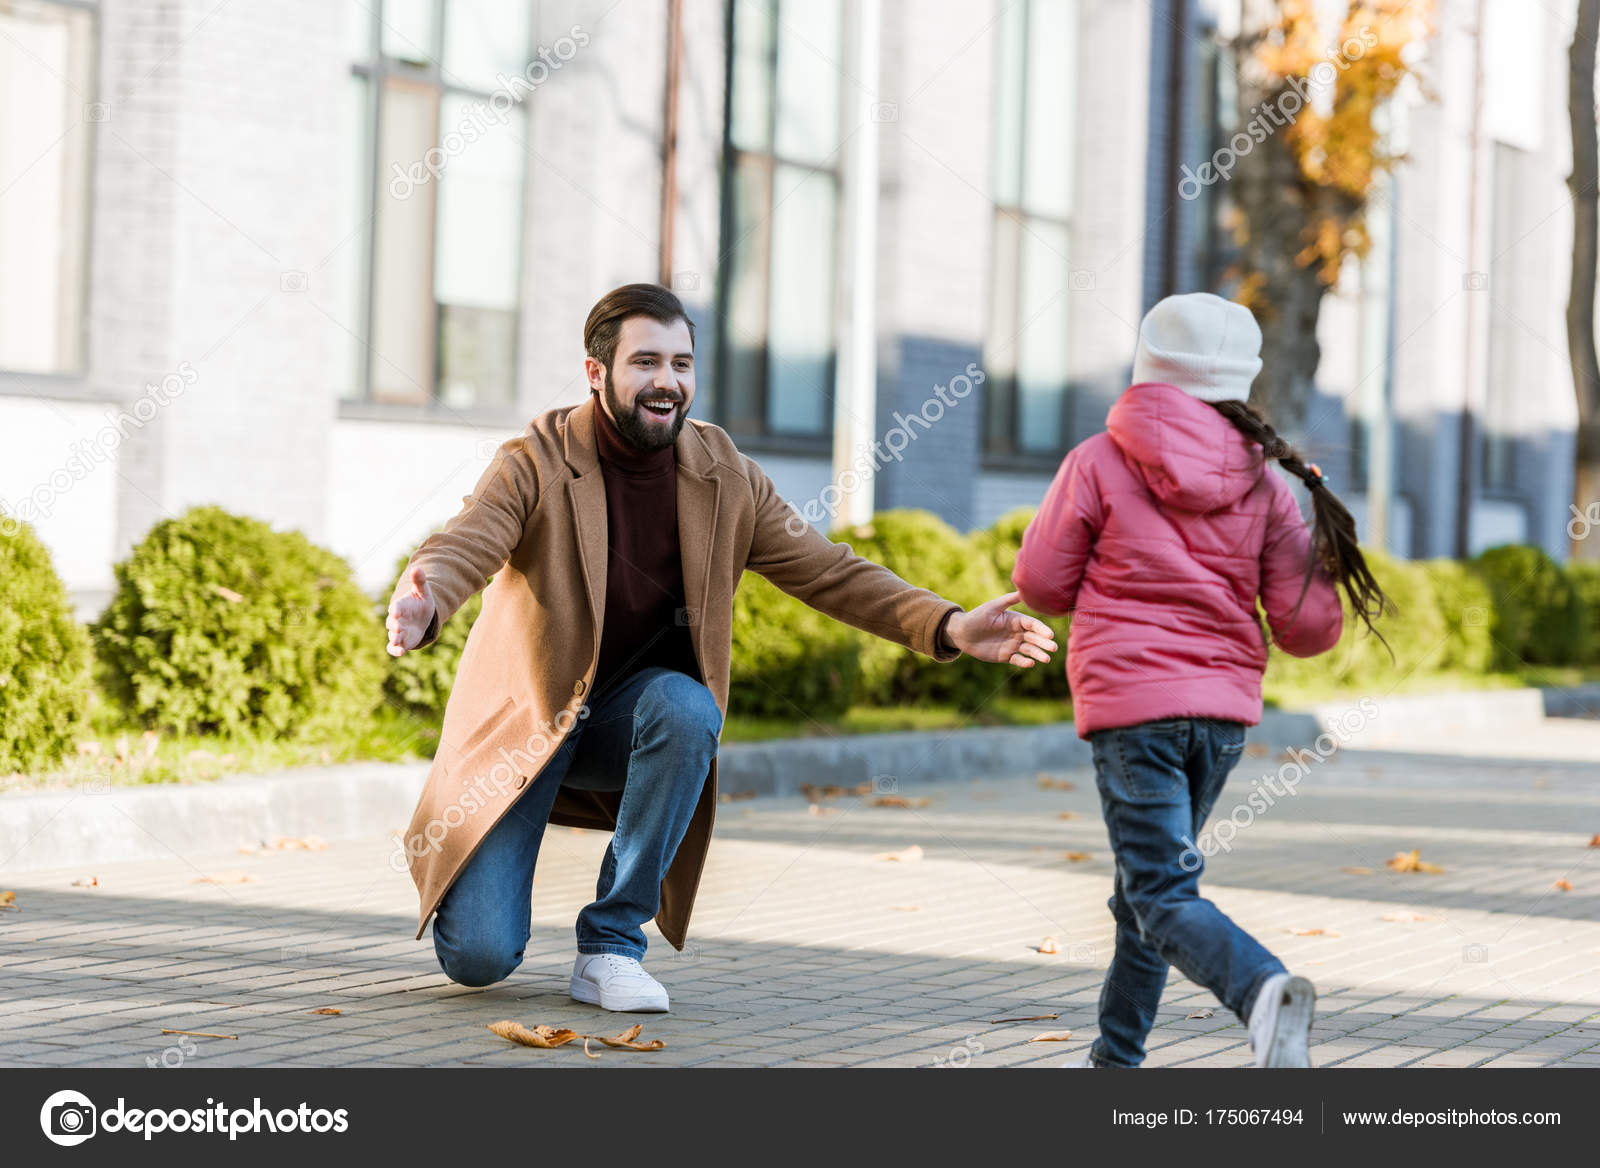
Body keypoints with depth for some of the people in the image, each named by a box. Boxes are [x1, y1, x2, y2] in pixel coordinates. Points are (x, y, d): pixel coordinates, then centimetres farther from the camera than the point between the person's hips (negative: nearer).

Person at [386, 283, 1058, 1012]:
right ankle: (450, 863, 25)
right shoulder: (534, 466, -17)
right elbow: (458, 550, -32)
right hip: (522, 722, -3)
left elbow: (827, 571, -2)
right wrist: (421, 609, -58)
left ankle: (611, 943, -17)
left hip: (629, 714, 4)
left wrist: (948, 628, -17)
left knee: (687, 710, -34)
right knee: (480, 958, -15)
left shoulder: (723, 477, -5)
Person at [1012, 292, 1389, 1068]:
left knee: (1166, 901, -8)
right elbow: (1307, 627, 0)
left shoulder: (1099, 463, -5)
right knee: (1150, 882, 21)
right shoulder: (1264, 485, 3)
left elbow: (1042, 582, 0)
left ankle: (1264, 990, -36)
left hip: (1130, 701, -4)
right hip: (1225, 709, 5)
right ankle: (1116, 1061, 30)